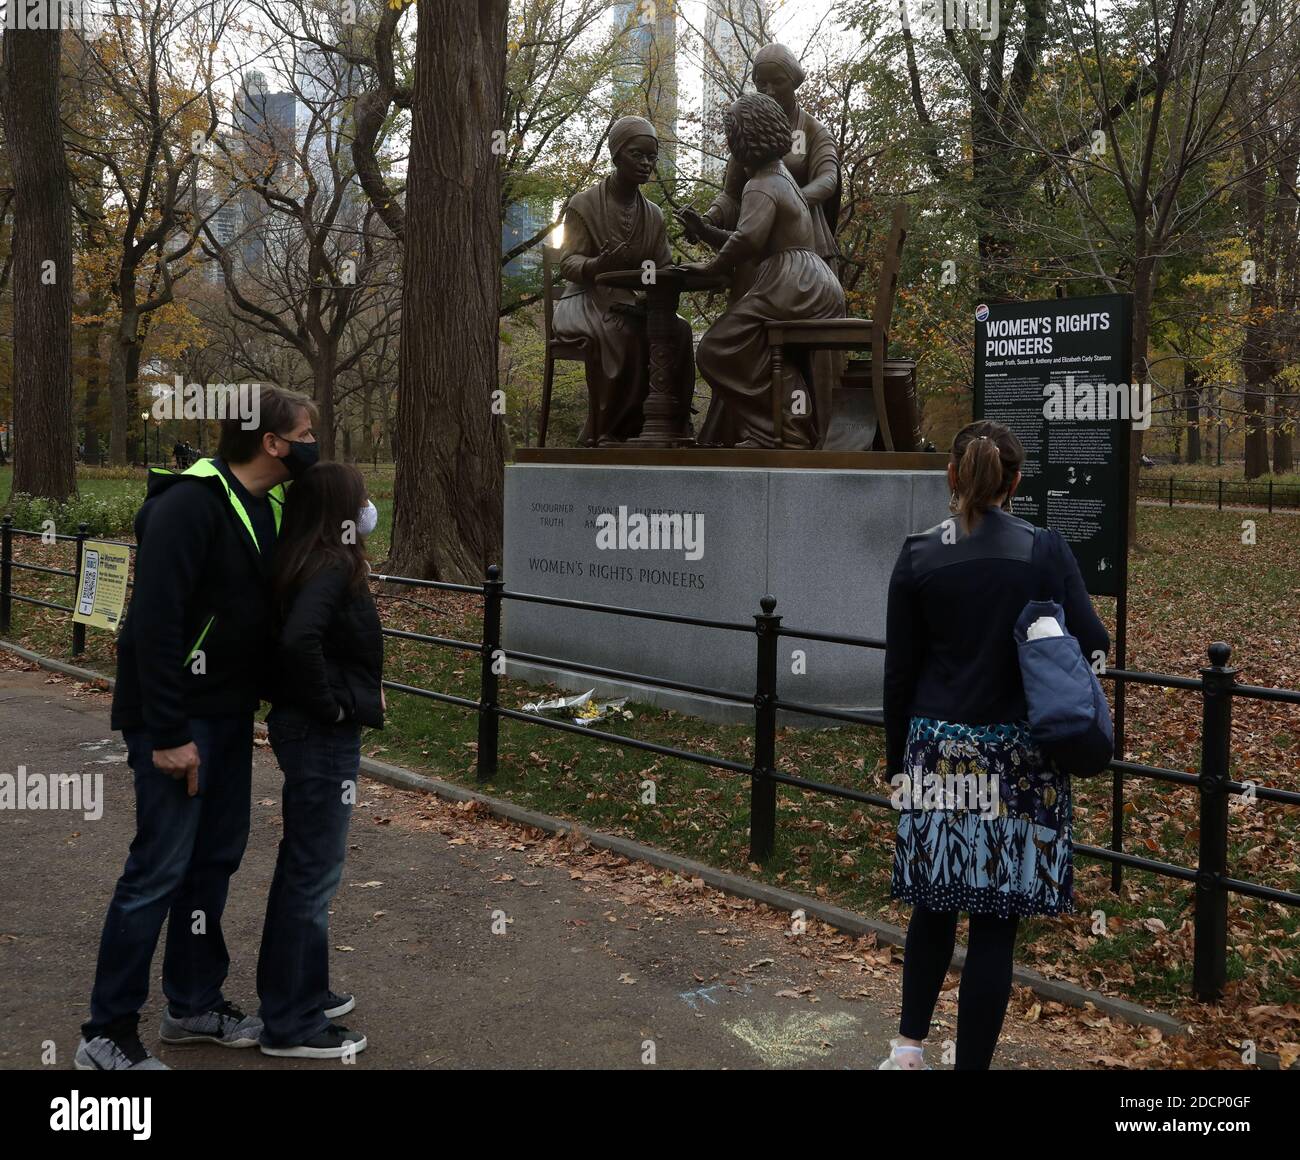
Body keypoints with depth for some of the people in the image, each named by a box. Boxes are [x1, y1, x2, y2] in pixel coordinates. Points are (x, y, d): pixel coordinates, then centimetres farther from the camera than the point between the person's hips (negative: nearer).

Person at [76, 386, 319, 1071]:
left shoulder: (263, 507, 9)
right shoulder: (189, 505, -20)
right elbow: (155, 622, -24)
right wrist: (169, 733, -24)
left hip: (229, 716, 9)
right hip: (178, 720, -9)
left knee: (216, 857, 14)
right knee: (161, 869, -5)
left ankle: (194, 1004, 28)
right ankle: (107, 1036, 8)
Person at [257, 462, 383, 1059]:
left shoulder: (308, 564, 8)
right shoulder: (330, 569, -20)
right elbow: (300, 640, -36)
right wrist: (330, 703, -22)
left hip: (306, 728, 10)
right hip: (323, 737, -10)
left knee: (301, 864, 20)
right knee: (314, 873, -1)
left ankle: (293, 990, 34)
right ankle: (293, 1024, 9)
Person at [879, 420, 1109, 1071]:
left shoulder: (918, 556, -1)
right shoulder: (1046, 551, -6)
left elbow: (899, 671, 2)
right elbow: (1091, 644, -5)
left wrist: (896, 758, 13)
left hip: (937, 750, 2)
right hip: (1018, 759, -2)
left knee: (934, 902, 19)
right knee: (994, 921, 4)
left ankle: (909, 1044, 18)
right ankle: (972, 1062, 10)